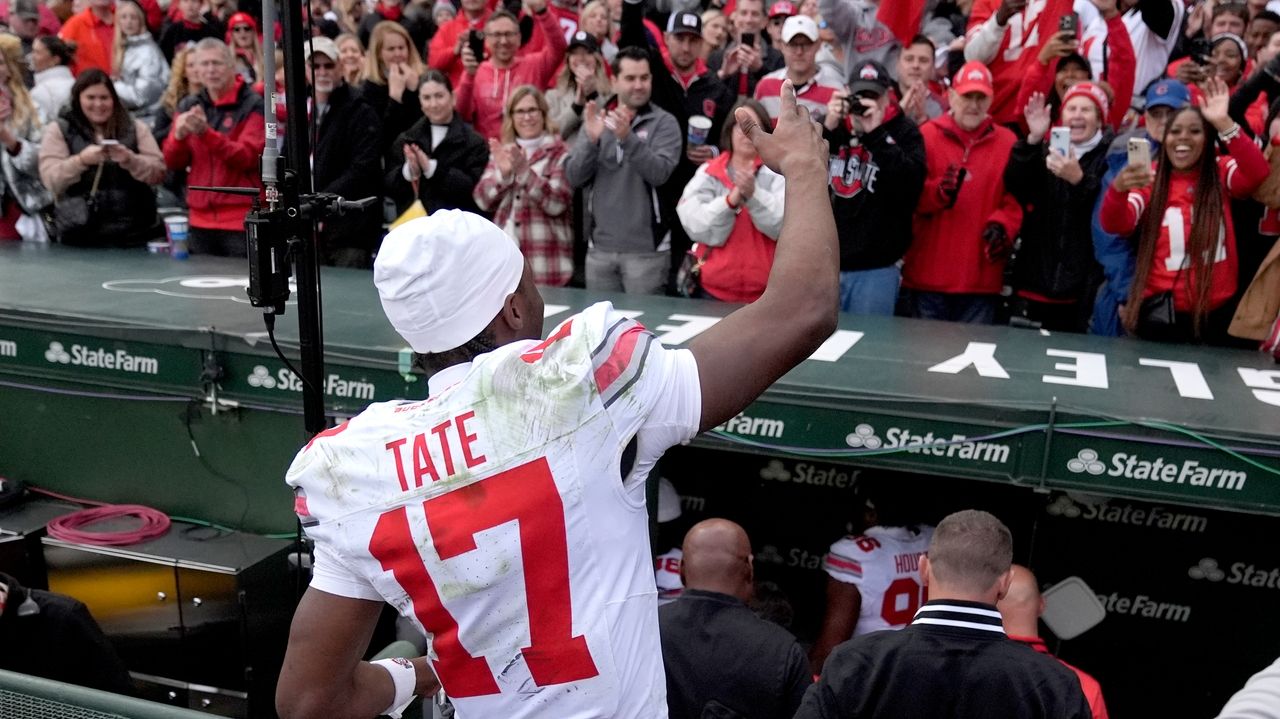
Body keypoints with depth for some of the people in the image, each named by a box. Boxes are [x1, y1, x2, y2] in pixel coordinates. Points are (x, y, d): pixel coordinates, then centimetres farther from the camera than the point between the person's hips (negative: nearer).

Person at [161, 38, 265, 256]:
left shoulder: (253, 105, -3)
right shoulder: (189, 106, 12)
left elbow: (246, 157, -15)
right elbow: (172, 162, 7)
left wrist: (206, 133, -27)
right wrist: (179, 135, -14)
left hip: (242, 222, -5)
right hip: (200, 222, 5)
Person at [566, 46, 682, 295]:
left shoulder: (664, 122, -2)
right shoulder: (596, 119, 7)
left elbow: (659, 173, -17)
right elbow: (574, 177, -1)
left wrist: (628, 137, -29)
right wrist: (591, 139, -17)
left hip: (646, 249, -3)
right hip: (599, 248, 4)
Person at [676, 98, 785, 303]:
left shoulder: (778, 174, 2)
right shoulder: (707, 173, 4)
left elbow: (785, 225, -11)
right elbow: (697, 226, -8)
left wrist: (753, 194, -25)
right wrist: (732, 200, -22)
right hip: (715, 290, 1)